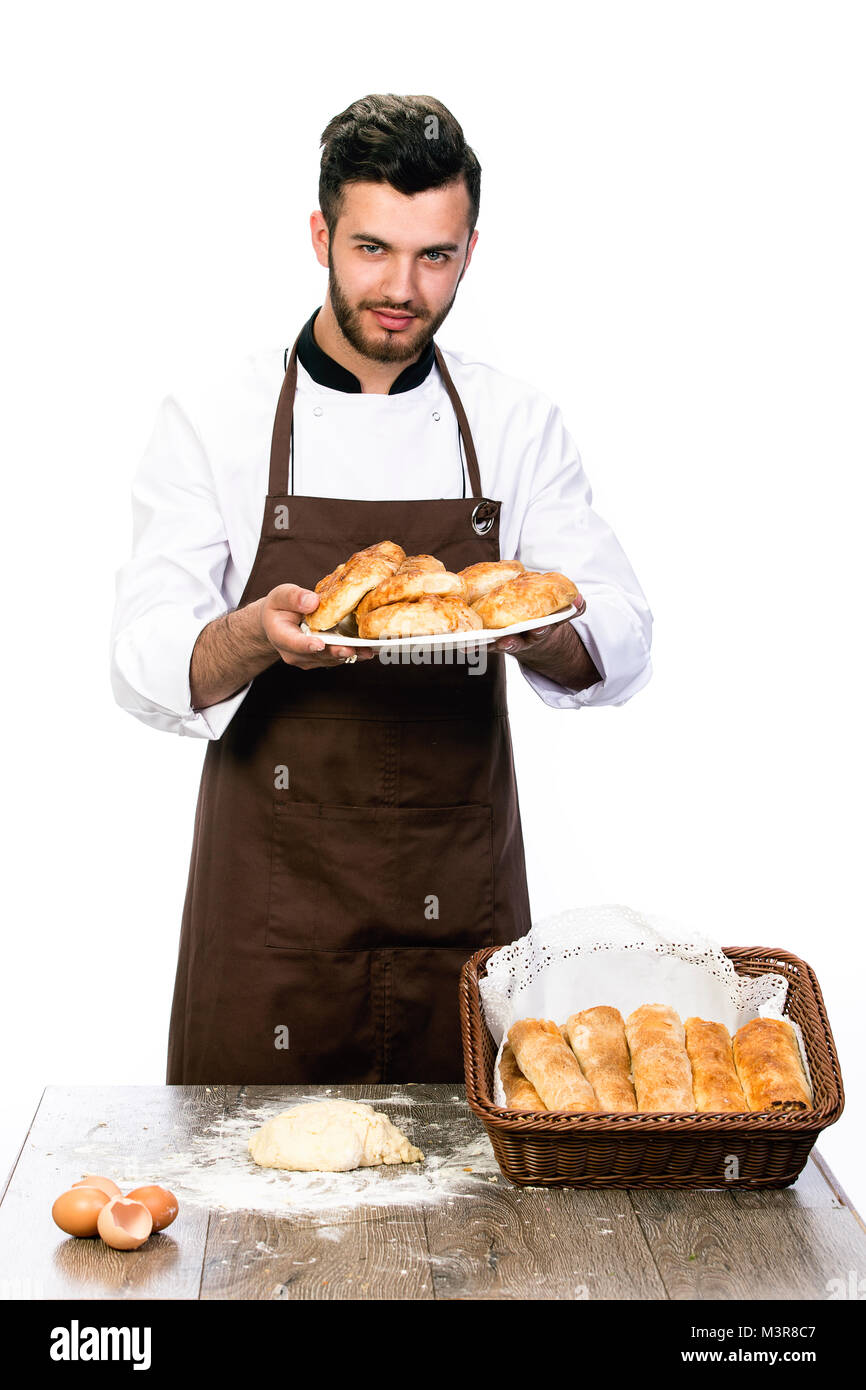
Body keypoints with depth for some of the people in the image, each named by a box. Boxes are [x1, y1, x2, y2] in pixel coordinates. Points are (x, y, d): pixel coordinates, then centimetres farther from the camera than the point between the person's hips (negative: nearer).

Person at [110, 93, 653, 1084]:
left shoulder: (517, 425, 4)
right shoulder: (211, 424, -2)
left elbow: (620, 647, -1)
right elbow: (145, 667, -8)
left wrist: (535, 628, -23)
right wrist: (257, 636, -29)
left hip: (464, 916, 2)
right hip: (268, 919, -1)